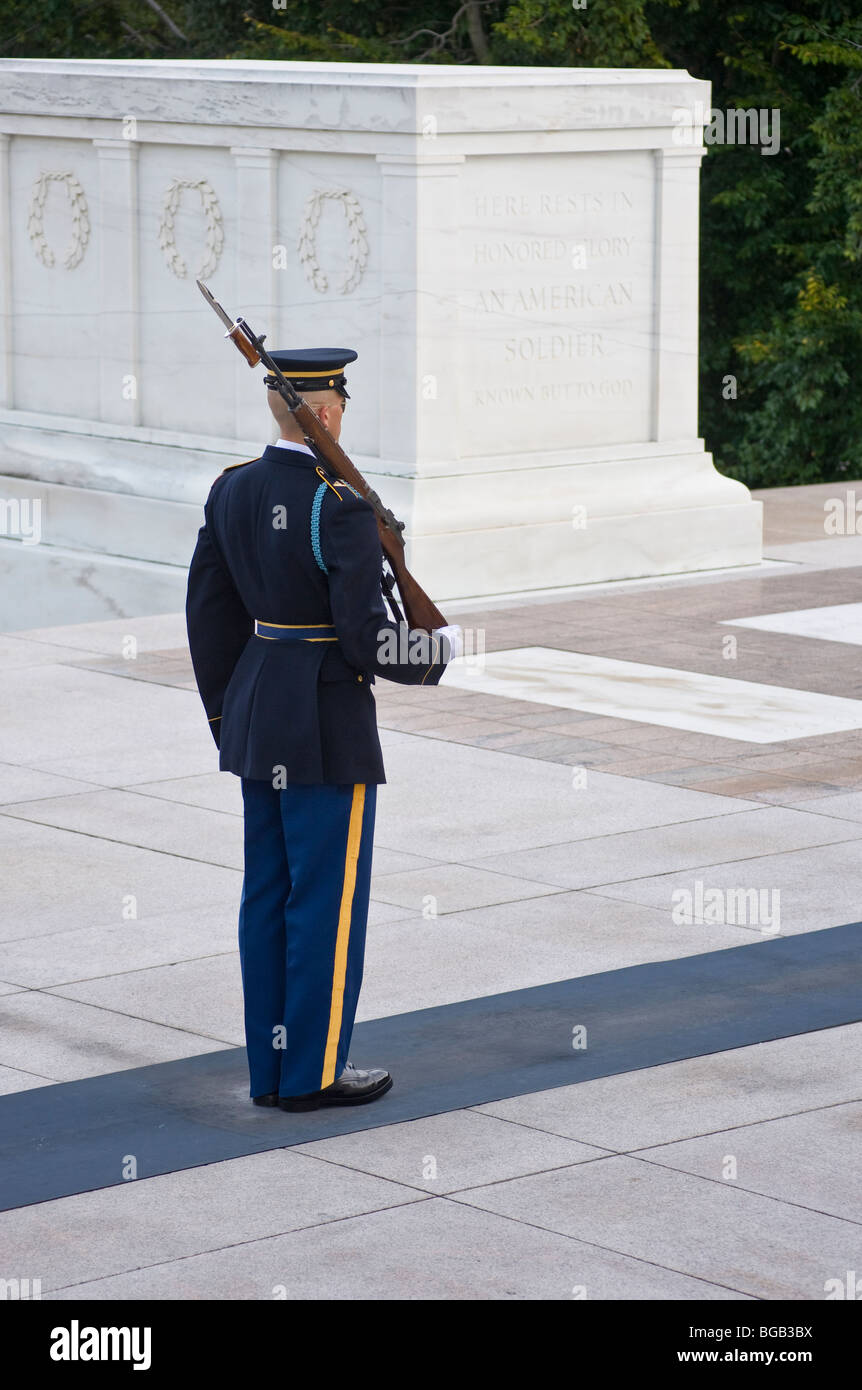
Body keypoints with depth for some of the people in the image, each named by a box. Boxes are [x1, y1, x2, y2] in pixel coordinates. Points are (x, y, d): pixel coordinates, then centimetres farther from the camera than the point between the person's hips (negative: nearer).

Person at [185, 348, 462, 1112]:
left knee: (269, 893, 12)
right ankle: (314, 1071, 8)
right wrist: (441, 648, -1)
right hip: (330, 725, -8)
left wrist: (230, 721, 18)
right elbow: (366, 641, -21)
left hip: (257, 711, 8)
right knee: (329, 897, 2)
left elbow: (209, 617, 8)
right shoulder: (343, 508, -20)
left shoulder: (232, 491, 3)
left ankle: (270, 1067, 18)